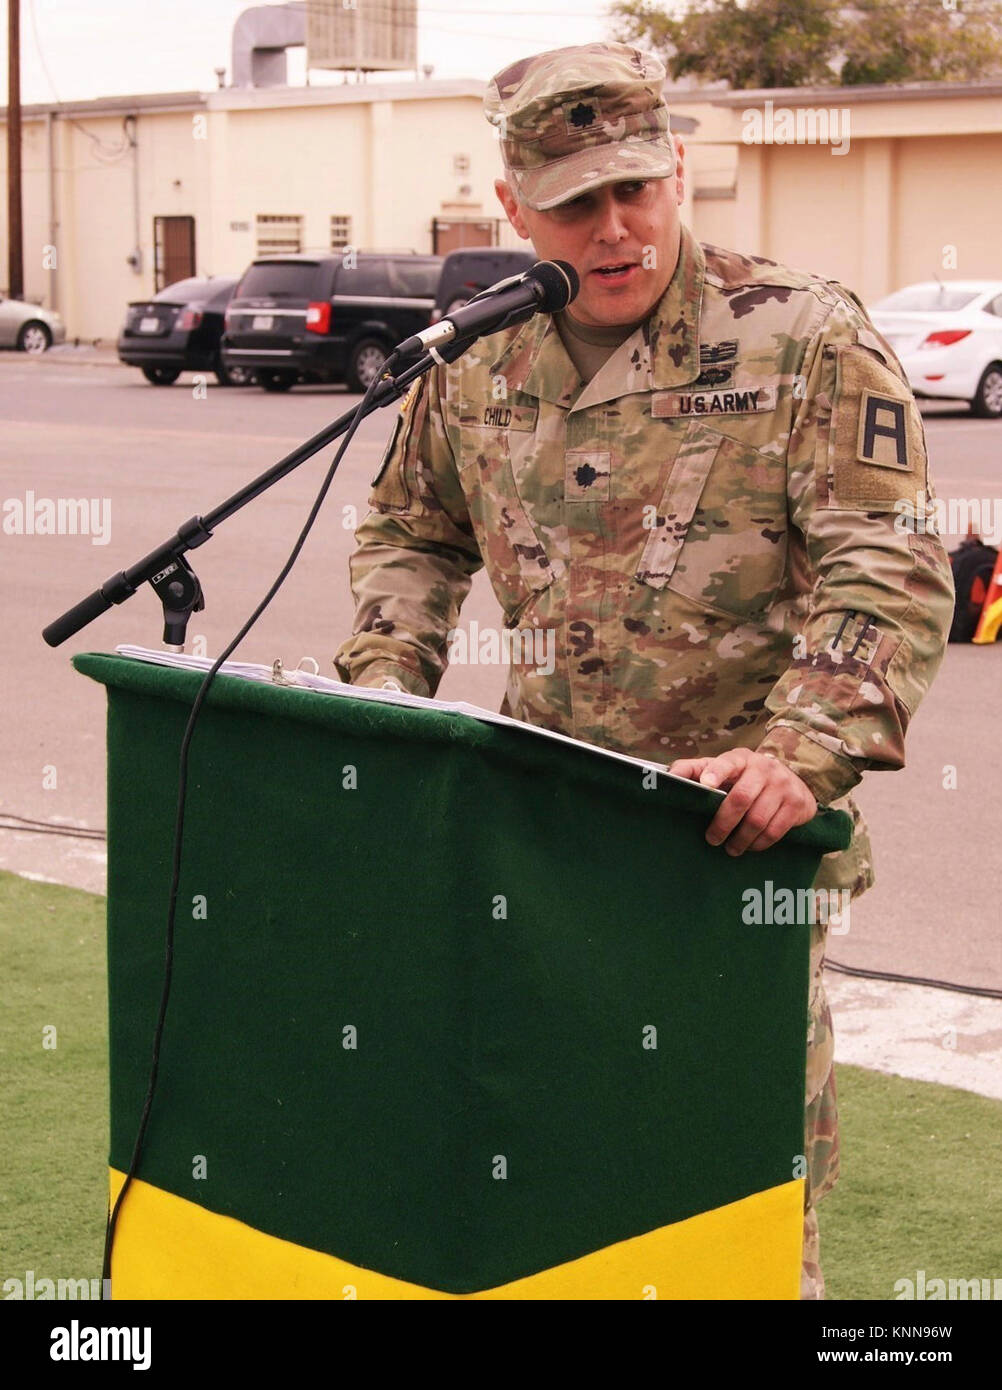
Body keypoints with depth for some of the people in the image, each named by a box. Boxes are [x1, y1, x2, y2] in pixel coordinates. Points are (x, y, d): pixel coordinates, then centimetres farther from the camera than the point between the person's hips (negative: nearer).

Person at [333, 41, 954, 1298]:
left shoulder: (805, 339, -8)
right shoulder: (479, 362, 7)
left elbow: (890, 574, -13)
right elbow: (410, 531, 23)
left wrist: (799, 754, -26)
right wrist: (384, 676, 6)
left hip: (740, 830, -4)